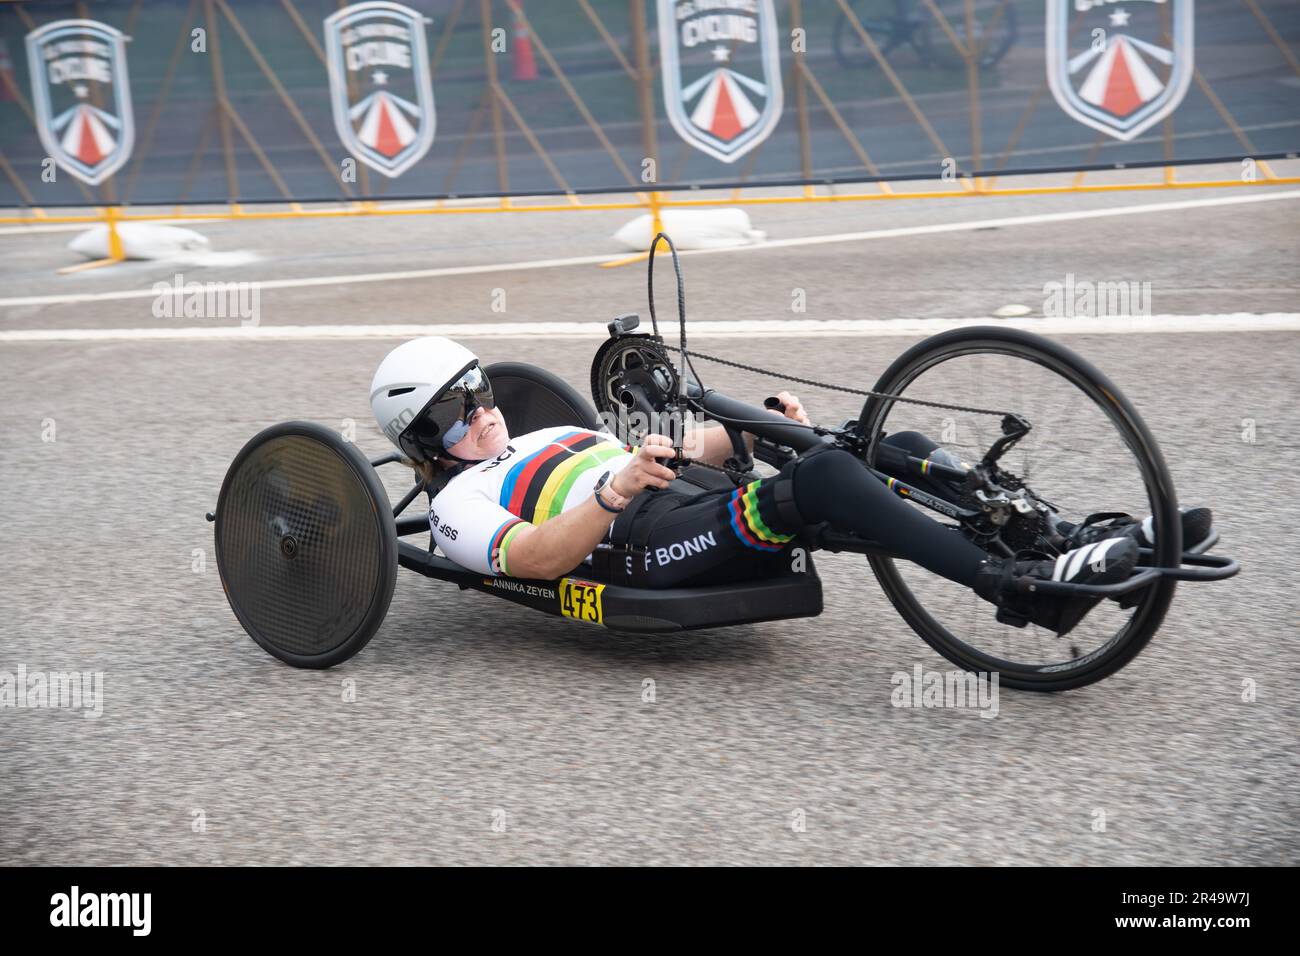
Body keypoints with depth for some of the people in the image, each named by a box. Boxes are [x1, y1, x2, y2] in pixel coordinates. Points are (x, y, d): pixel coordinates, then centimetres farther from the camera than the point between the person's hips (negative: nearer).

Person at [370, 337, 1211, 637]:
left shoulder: (555, 436, 33)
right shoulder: (460, 505, 8)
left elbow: (679, 452, 29)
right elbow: (538, 556, -13)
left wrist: (757, 431, 12)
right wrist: (618, 490, -28)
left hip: (698, 507, 8)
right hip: (651, 553, -8)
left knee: (900, 451, -10)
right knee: (823, 475, -32)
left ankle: (1060, 543, -16)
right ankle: (1024, 589, -38)